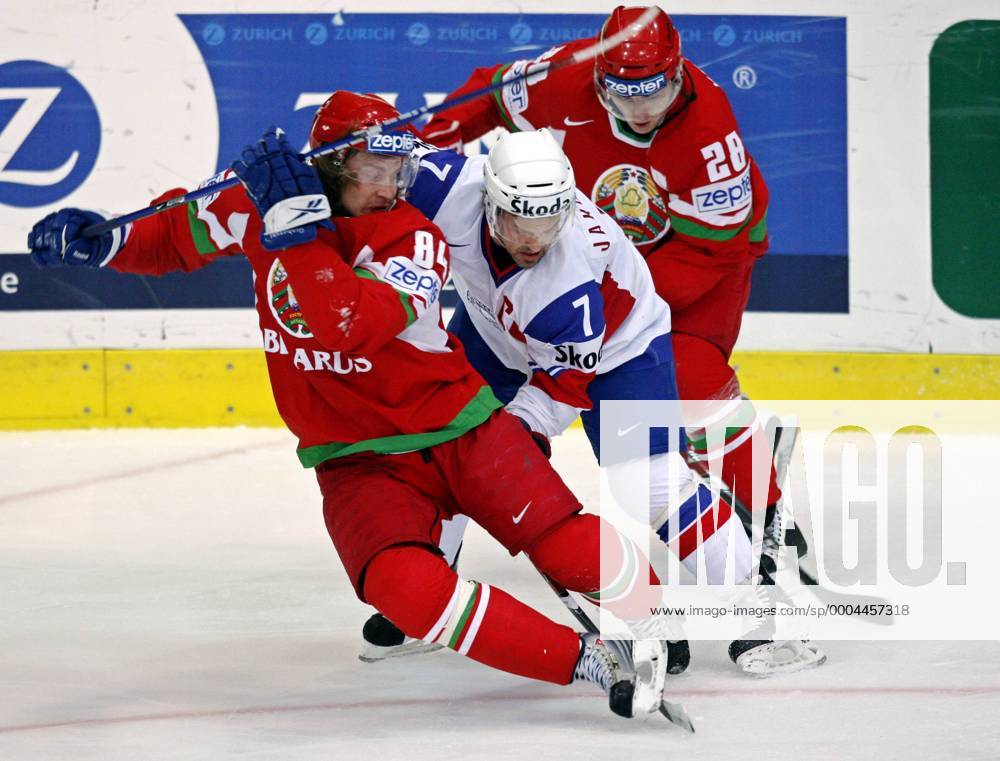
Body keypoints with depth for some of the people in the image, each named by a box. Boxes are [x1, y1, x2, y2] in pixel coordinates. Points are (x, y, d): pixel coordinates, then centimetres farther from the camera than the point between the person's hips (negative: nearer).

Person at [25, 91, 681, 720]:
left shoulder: (415, 239, -15)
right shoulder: (258, 205, -3)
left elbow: (347, 324, -34)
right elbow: (181, 235, 16)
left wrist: (299, 222, -38)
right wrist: (104, 241, -1)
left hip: (462, 432, -2)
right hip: (356, 459, 2)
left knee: (572, 550, -16)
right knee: (406, 587, -27)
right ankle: (584, 661, -21)